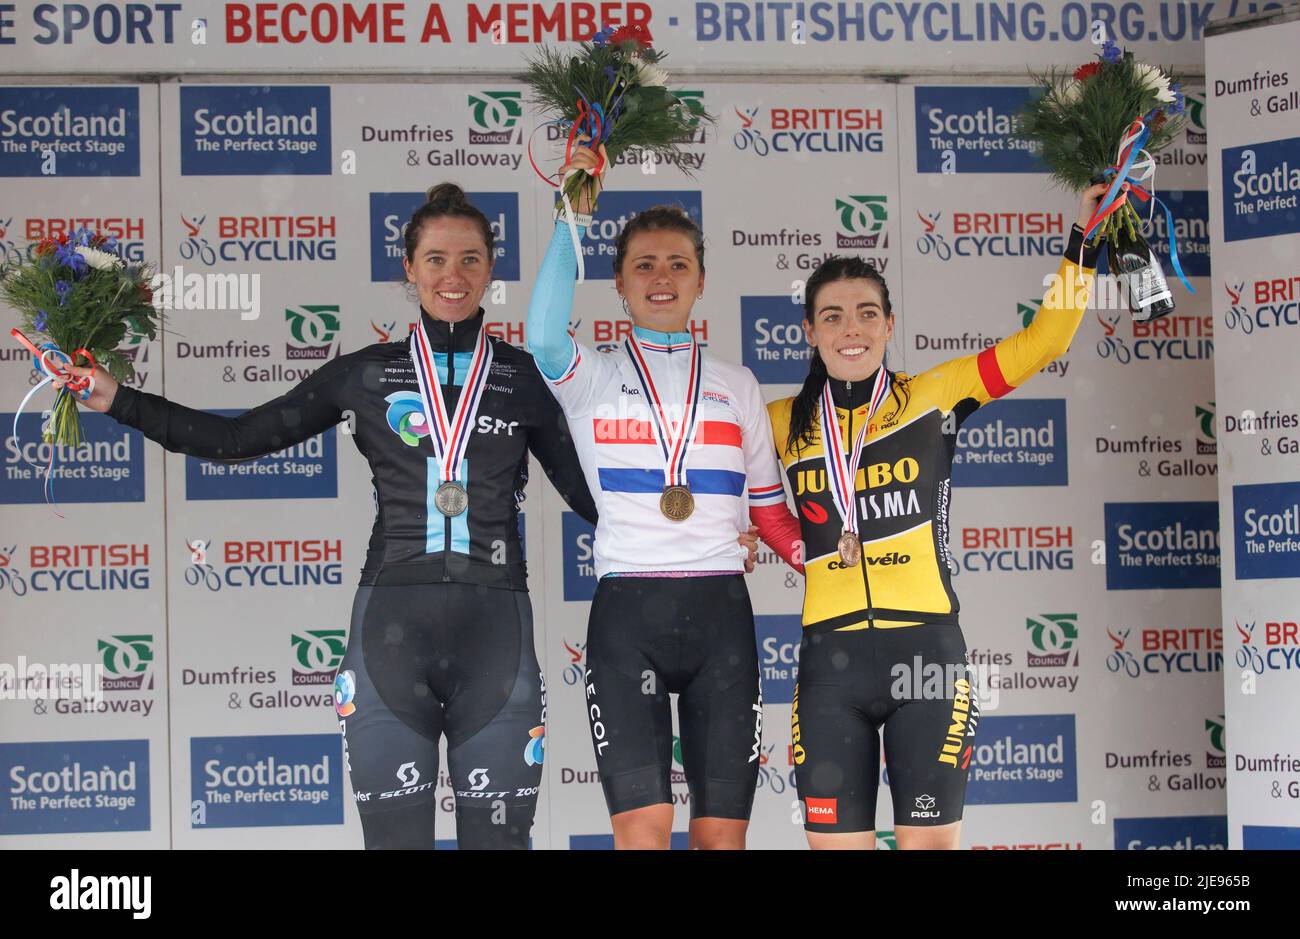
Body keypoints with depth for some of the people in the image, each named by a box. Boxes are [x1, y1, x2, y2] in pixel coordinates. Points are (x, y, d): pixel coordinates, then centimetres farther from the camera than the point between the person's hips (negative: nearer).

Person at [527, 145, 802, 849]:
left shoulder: (738, 386, 16)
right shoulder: (592, 377, 7)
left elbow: (768, 508, 19)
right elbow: (544, 342, -16)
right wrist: (573, 218, -15)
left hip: (720, 609, 3)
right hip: (627, 607, -3)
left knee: (722, 833, 0)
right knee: (643, 829, -12)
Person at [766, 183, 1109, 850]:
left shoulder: (934, 396, 5)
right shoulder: (782, 425, 9)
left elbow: (1042, 340, 2)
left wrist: (1084, 240, -3)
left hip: (927, 652, -1)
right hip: (830, 663, 1)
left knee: (930, 842, 1)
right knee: (835, 843, 0)